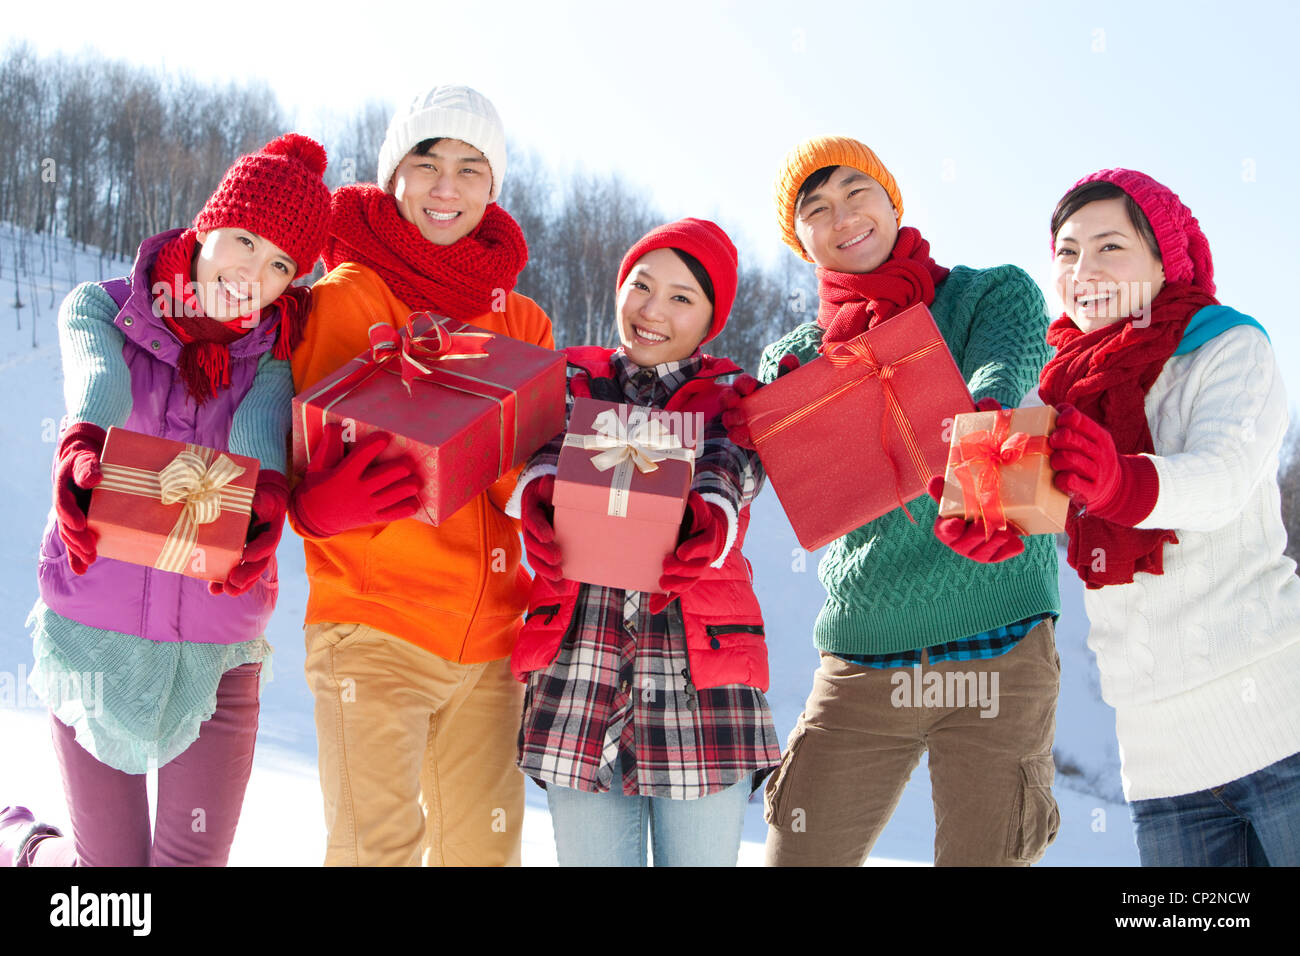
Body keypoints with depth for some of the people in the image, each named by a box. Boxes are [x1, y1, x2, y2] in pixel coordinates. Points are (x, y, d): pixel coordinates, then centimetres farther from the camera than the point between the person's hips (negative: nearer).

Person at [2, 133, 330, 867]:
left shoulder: (277, 354, 1)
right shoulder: (102, 308, -2)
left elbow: (261, 428, -19)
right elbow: (98, 385, -23)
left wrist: (266, 499, -42)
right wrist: (81, 452, -46)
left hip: (218, 648, 2)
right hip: (94, 632, -1)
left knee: (191, 859, 3)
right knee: (111, 861, 6)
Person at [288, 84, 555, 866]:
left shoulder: (522, 322, 13)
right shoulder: (345, 297, 0)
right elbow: (315, 454, -2)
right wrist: (326, 502, -24)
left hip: (490, 639, 5)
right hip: (373, 625, -4)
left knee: (483, 845, 9)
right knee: (378, 845, -8)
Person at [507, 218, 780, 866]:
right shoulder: (573, 385, 14)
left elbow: (723, 477, -11)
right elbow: (547, 463, -7)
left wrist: (700, 524, -35)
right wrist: (544, 507, -31)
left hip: (702, 683, 0)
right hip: (576, 672, 1)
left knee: (701, 857, 3)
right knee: (589, 857, 5)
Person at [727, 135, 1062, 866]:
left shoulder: (995, 295, 4)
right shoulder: (796, 357, 12)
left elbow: (1000, 381, -18)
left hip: (1000, 645, -2)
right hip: (860, 660, 3)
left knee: (985, 855, 4)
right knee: (798, 855, 2)